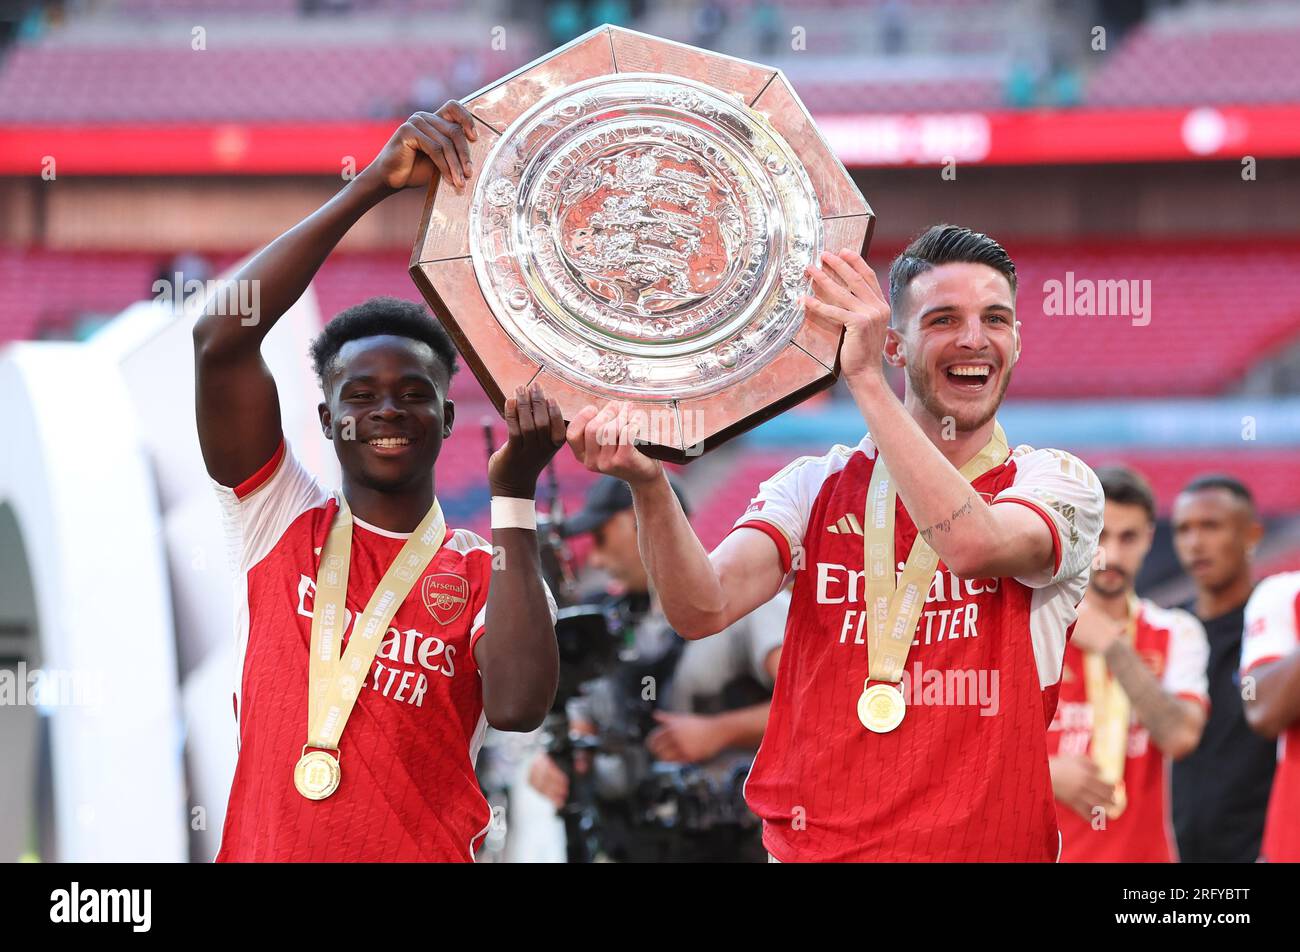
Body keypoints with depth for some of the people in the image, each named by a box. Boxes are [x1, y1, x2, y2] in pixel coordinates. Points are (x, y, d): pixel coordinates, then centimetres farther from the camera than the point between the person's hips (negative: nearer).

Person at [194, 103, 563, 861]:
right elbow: (222, 339, -6)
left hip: (427, 850, -1)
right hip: (263, 849, 1)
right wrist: (374, 187, -8)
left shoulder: (493, 575, 6)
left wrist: (516, 497, -9)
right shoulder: (281, 525, 7)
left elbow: (517, 706, -15)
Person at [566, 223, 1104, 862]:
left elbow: (973, 544, -19)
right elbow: (702, 608, -6)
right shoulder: (816, 487, 10)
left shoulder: (1058, 480, 3)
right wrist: (647, 484, -23)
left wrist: (865, 380, -18)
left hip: (988, 846, -3)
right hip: (809, 845, 3)